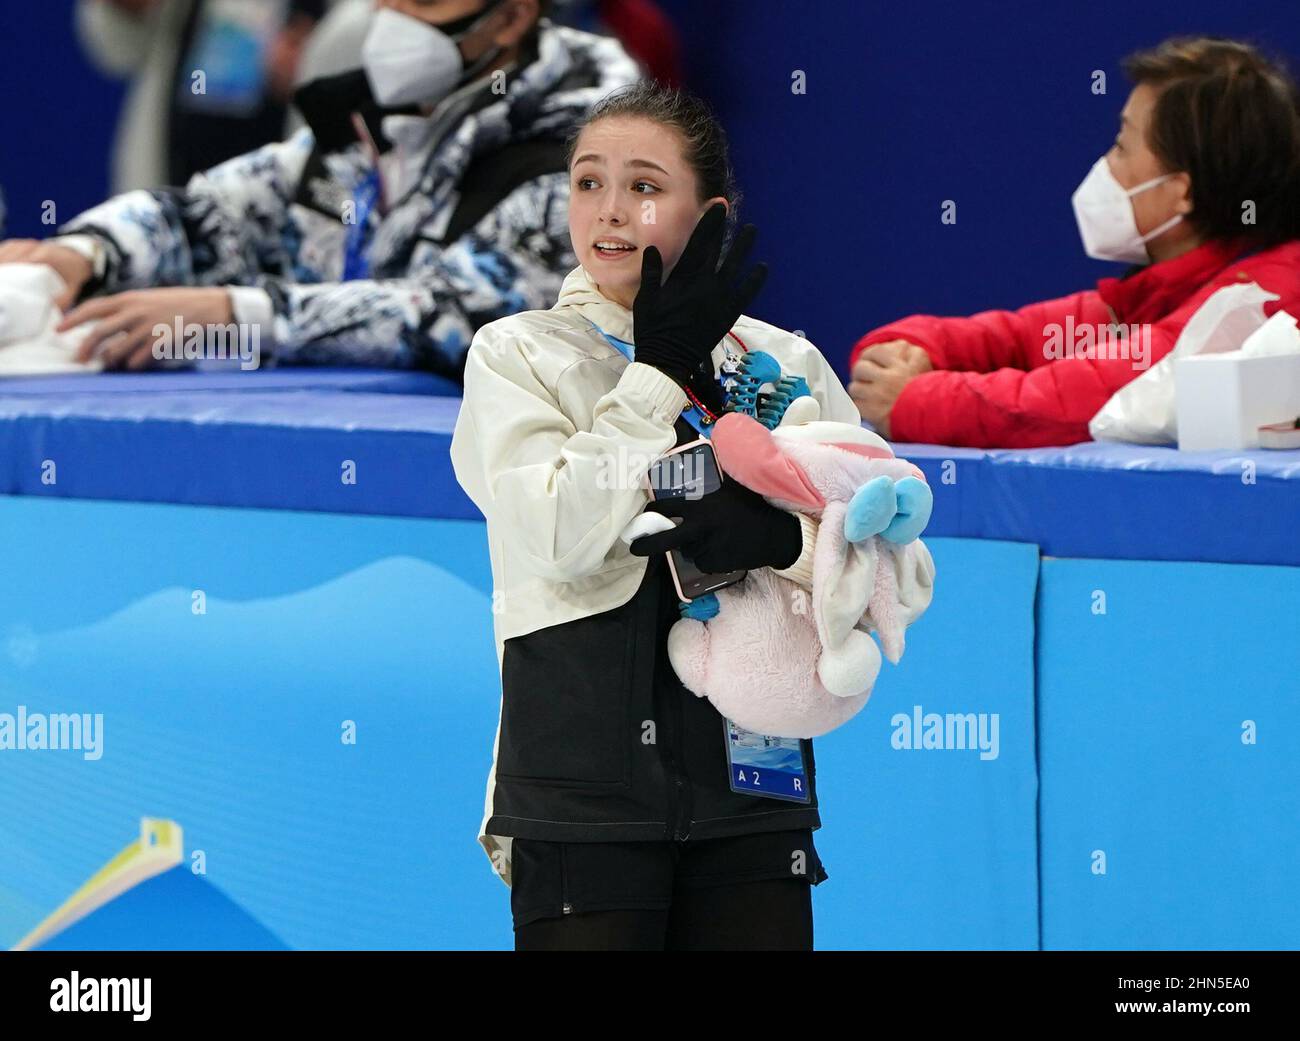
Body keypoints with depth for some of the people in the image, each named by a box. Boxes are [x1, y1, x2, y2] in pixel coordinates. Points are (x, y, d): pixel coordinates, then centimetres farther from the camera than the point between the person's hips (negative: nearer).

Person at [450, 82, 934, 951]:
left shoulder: (786, 364, 8)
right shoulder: (517, 354, 2)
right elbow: (560, 538, -15)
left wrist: (784, 538, -18)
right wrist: (659, 372, -8)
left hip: (753, 788, 2)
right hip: (584, 802, -2)